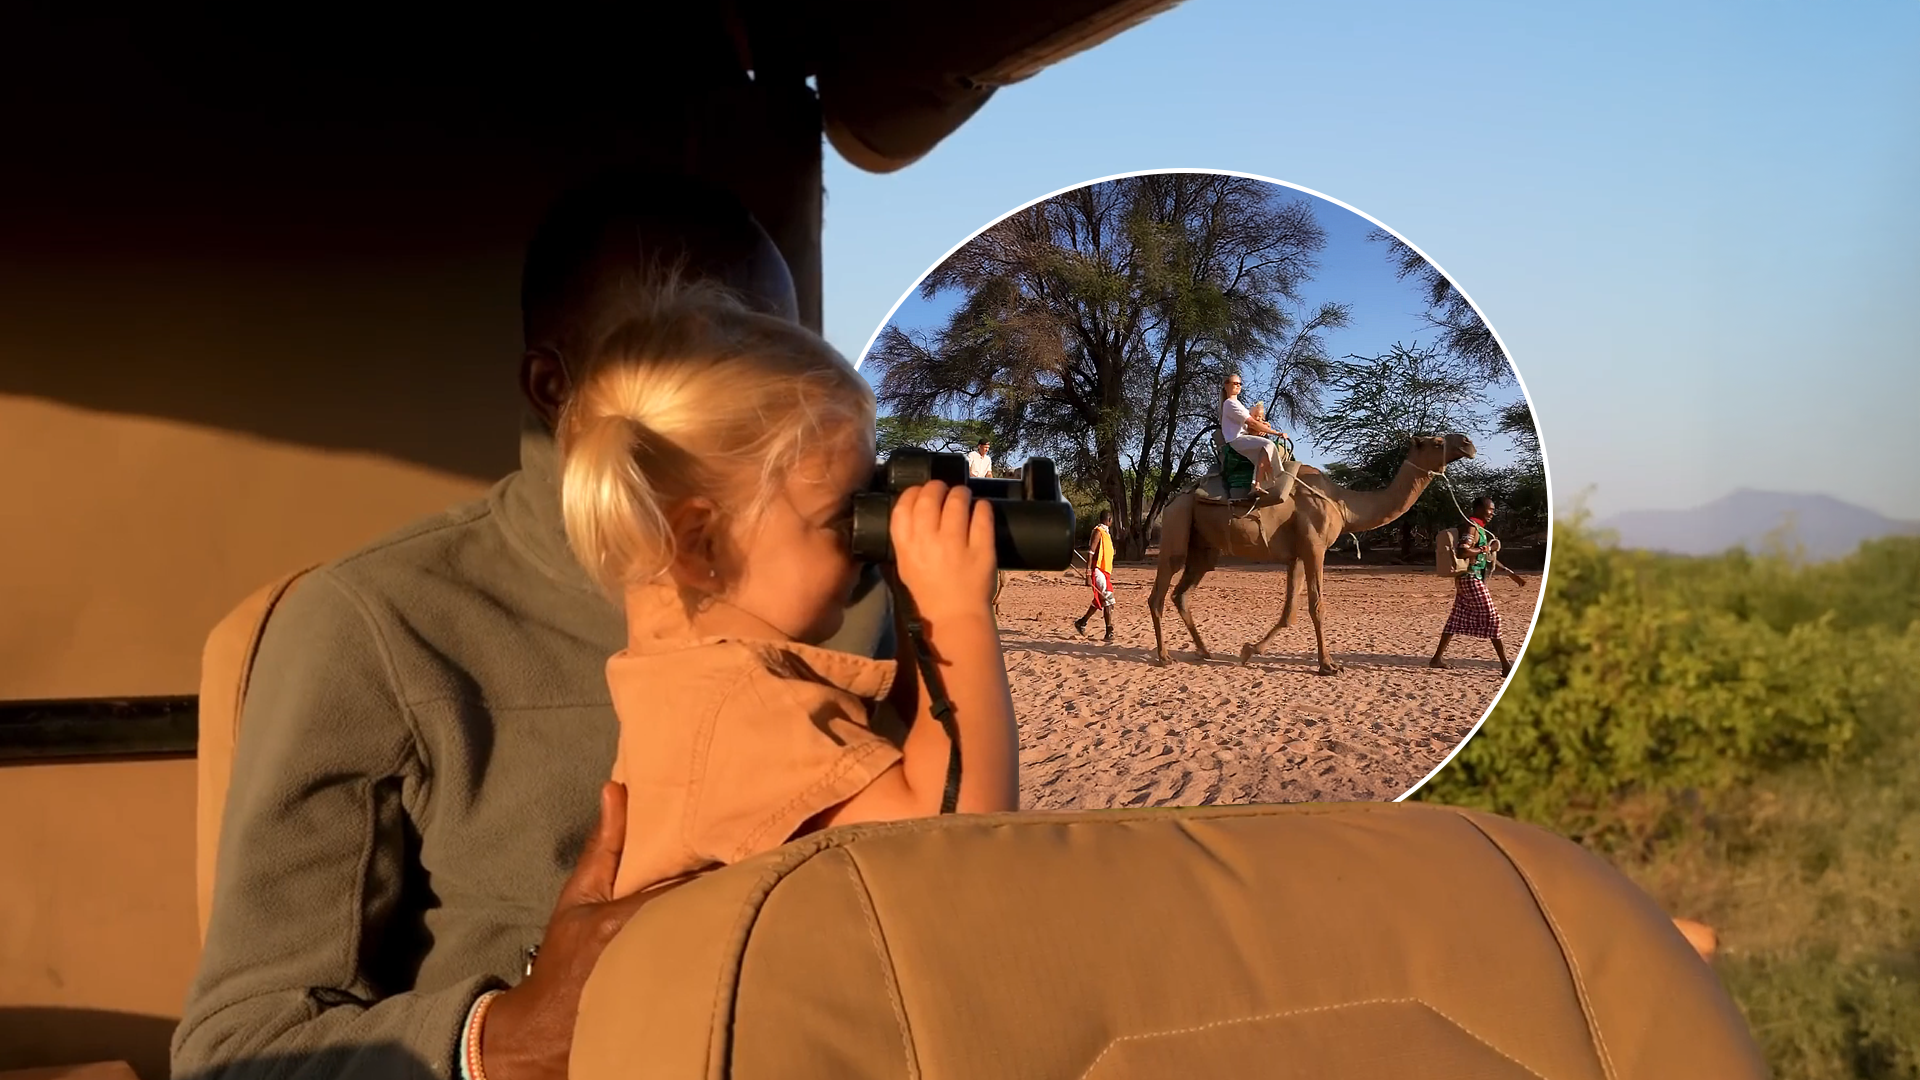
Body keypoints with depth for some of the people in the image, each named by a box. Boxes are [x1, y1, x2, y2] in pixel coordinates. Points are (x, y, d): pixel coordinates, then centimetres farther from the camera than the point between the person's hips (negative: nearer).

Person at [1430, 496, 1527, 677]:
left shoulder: (1480, 529, 18)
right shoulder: (1472, 527, -14)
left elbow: (1488, 558, 24)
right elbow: (1463, 552, -29)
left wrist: (1510, 573, 22)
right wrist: (1487, 548, -20)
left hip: (1467, 581, 10)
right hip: (1471, 579, -10)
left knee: (1457, 618, 11)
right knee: (1492, 617, -8)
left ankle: (1437, 658, 14)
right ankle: (1506, 665, -7)